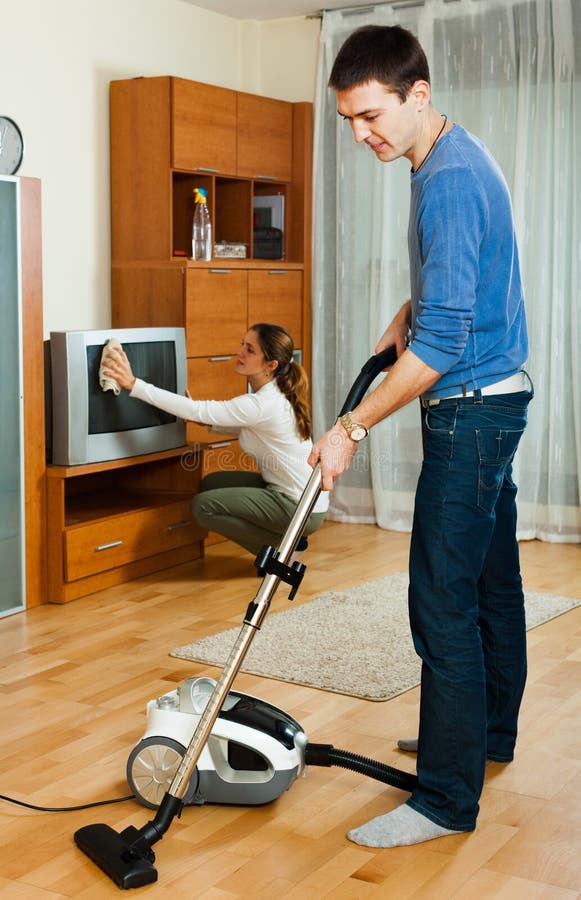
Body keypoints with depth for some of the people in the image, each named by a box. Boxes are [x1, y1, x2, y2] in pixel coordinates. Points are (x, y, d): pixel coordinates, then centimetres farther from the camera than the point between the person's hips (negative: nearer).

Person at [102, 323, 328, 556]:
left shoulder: (262, 405, -26)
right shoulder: (272, 395, 4)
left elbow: (195, 410, -28)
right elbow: (246, 428, 21)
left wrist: (133, 384, -28)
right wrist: (206, 420, 6)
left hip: (301, 509, -10)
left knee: (203, 506, -11)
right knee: (211, 484, 13)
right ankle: (286, 538, 13)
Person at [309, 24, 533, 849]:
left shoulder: (449, 180, -21)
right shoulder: (460, 157, 12)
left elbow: (441, 344, -26)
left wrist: (352, 429, -21)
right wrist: (412, 309, 10)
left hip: (470, 411, -11)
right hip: (497, 401, 11)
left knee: (444, 603, -9)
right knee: (491, 580, 18)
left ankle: (447, 799, -2)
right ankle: (490, 734, 33)